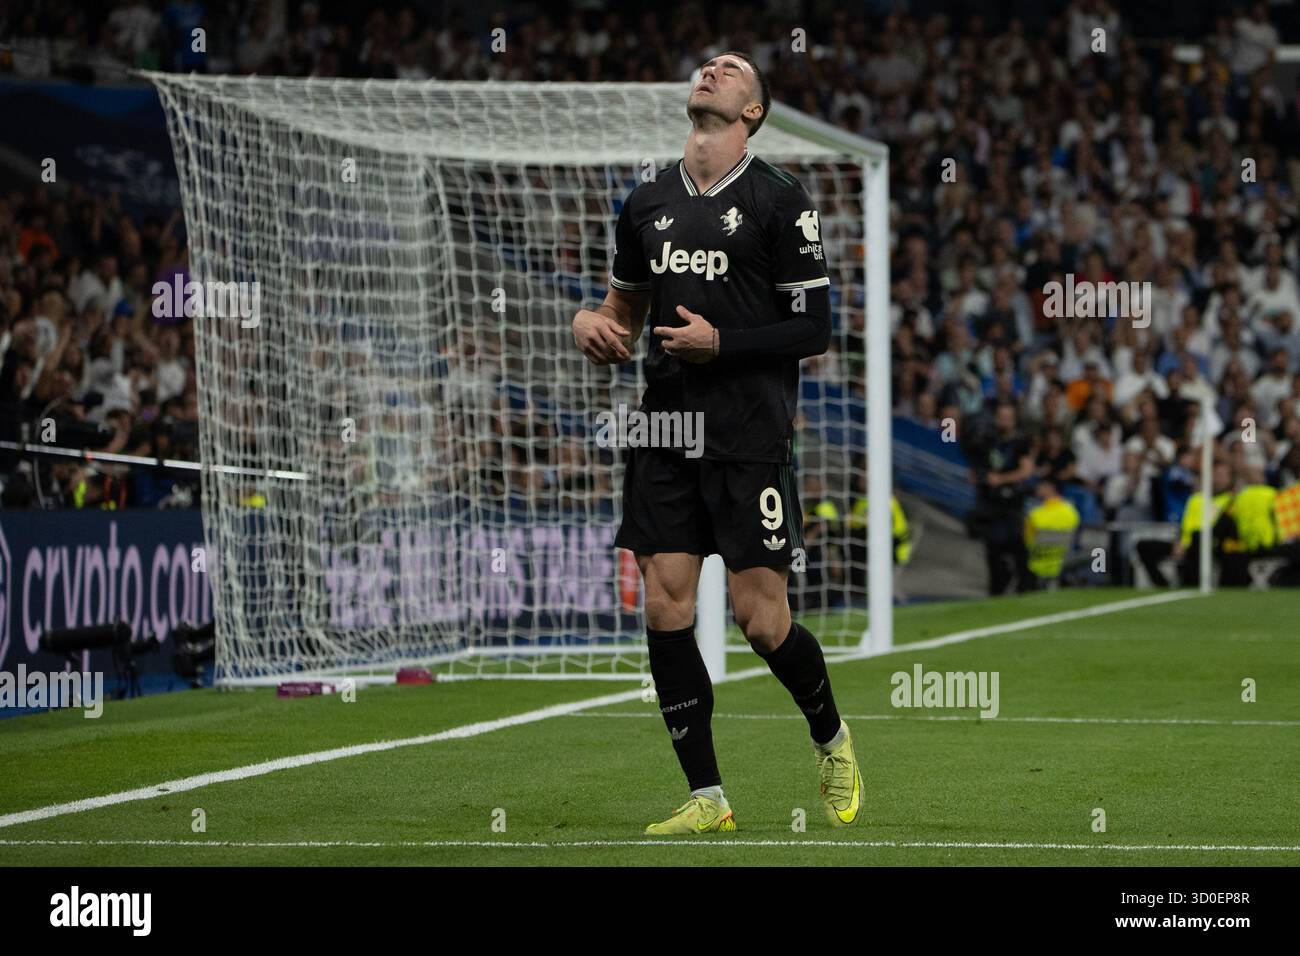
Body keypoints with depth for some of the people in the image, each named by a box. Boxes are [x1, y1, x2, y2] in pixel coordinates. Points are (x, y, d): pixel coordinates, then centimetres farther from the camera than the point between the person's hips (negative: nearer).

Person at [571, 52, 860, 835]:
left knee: (762, 620, -7)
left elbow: (814, 328, -5)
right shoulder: (648, 203, 13)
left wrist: (720, 342, -15)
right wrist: (594, 324, 3)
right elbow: (627, 307, 25)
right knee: (665, 608, -3)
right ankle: (707, 799, 5)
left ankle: (832, 739, 23)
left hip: (753, 438, -5)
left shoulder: (778, 199, -3)